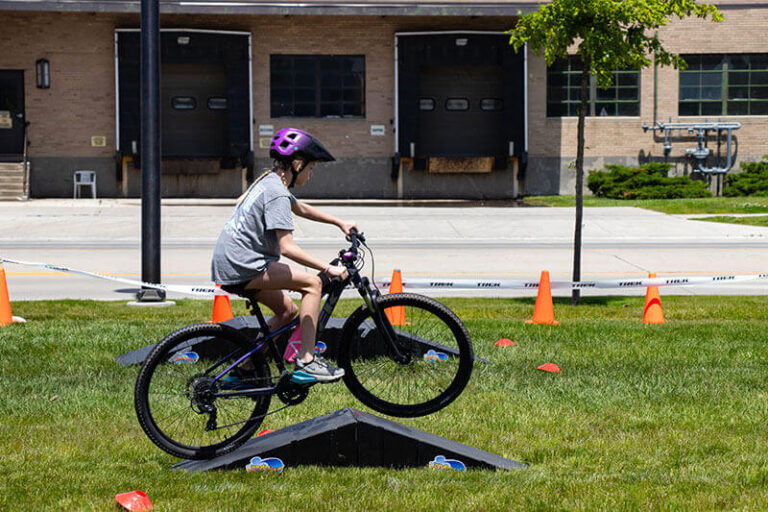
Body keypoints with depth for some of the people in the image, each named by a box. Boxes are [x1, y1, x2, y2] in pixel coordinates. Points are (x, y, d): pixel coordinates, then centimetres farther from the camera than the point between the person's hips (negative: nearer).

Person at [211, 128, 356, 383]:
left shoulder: (270, 182, 16)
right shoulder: (277, 193, -16)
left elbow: (302, 209, 34)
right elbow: (287, 247, -23)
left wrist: (340, 223, 36)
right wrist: (328, 269, -22)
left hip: (230, 263, 11)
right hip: (241, 267, -11)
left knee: (287, 310, 19)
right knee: (312, 283, -14)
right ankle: (306, 361, -14)